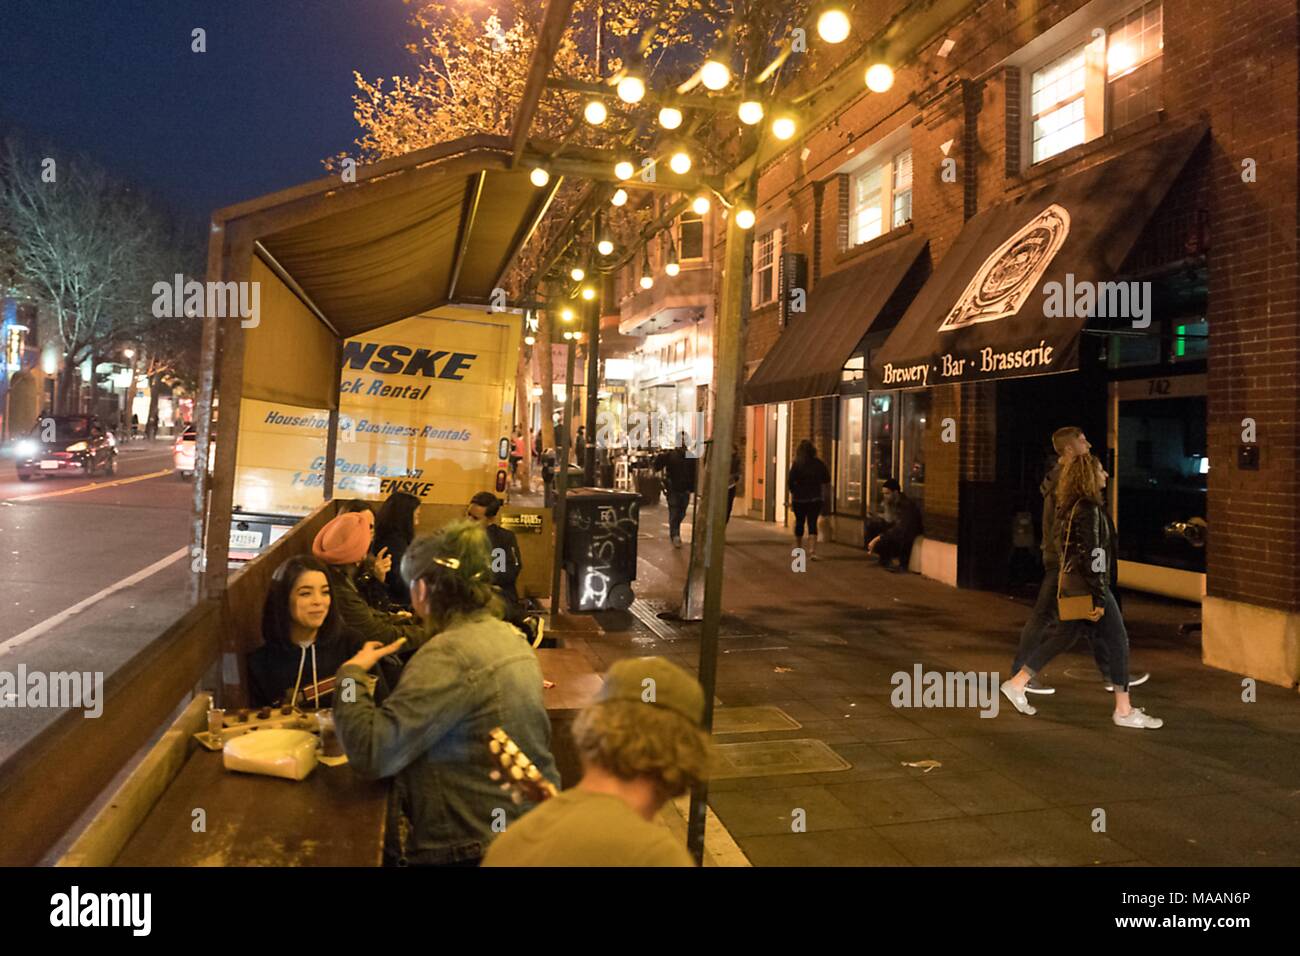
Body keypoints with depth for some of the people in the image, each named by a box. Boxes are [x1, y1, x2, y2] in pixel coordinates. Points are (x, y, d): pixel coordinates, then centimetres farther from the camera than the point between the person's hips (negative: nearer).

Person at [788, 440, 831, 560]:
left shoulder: (796, 464, -10)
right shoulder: (819, 464, -4)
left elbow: (790, 483, -12)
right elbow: (827, 480, 4)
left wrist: (789, 495, 1)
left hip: (799, 499, 0)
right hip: (815, 498, 1)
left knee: (799, 523, 15)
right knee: (812, 523, 0)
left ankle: (798, 548, 30)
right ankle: (812, 551, -13)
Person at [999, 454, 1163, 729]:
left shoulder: (1069, 506, 11)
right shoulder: (1088, 509, -19)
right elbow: (1091, 556, -22)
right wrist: (1098, 599, -20)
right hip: (1089, 586, -9)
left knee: (1064, 637, 15)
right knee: (1118, 642, 2)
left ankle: (1017, 683, 17)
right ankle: (1124, 711, 10)